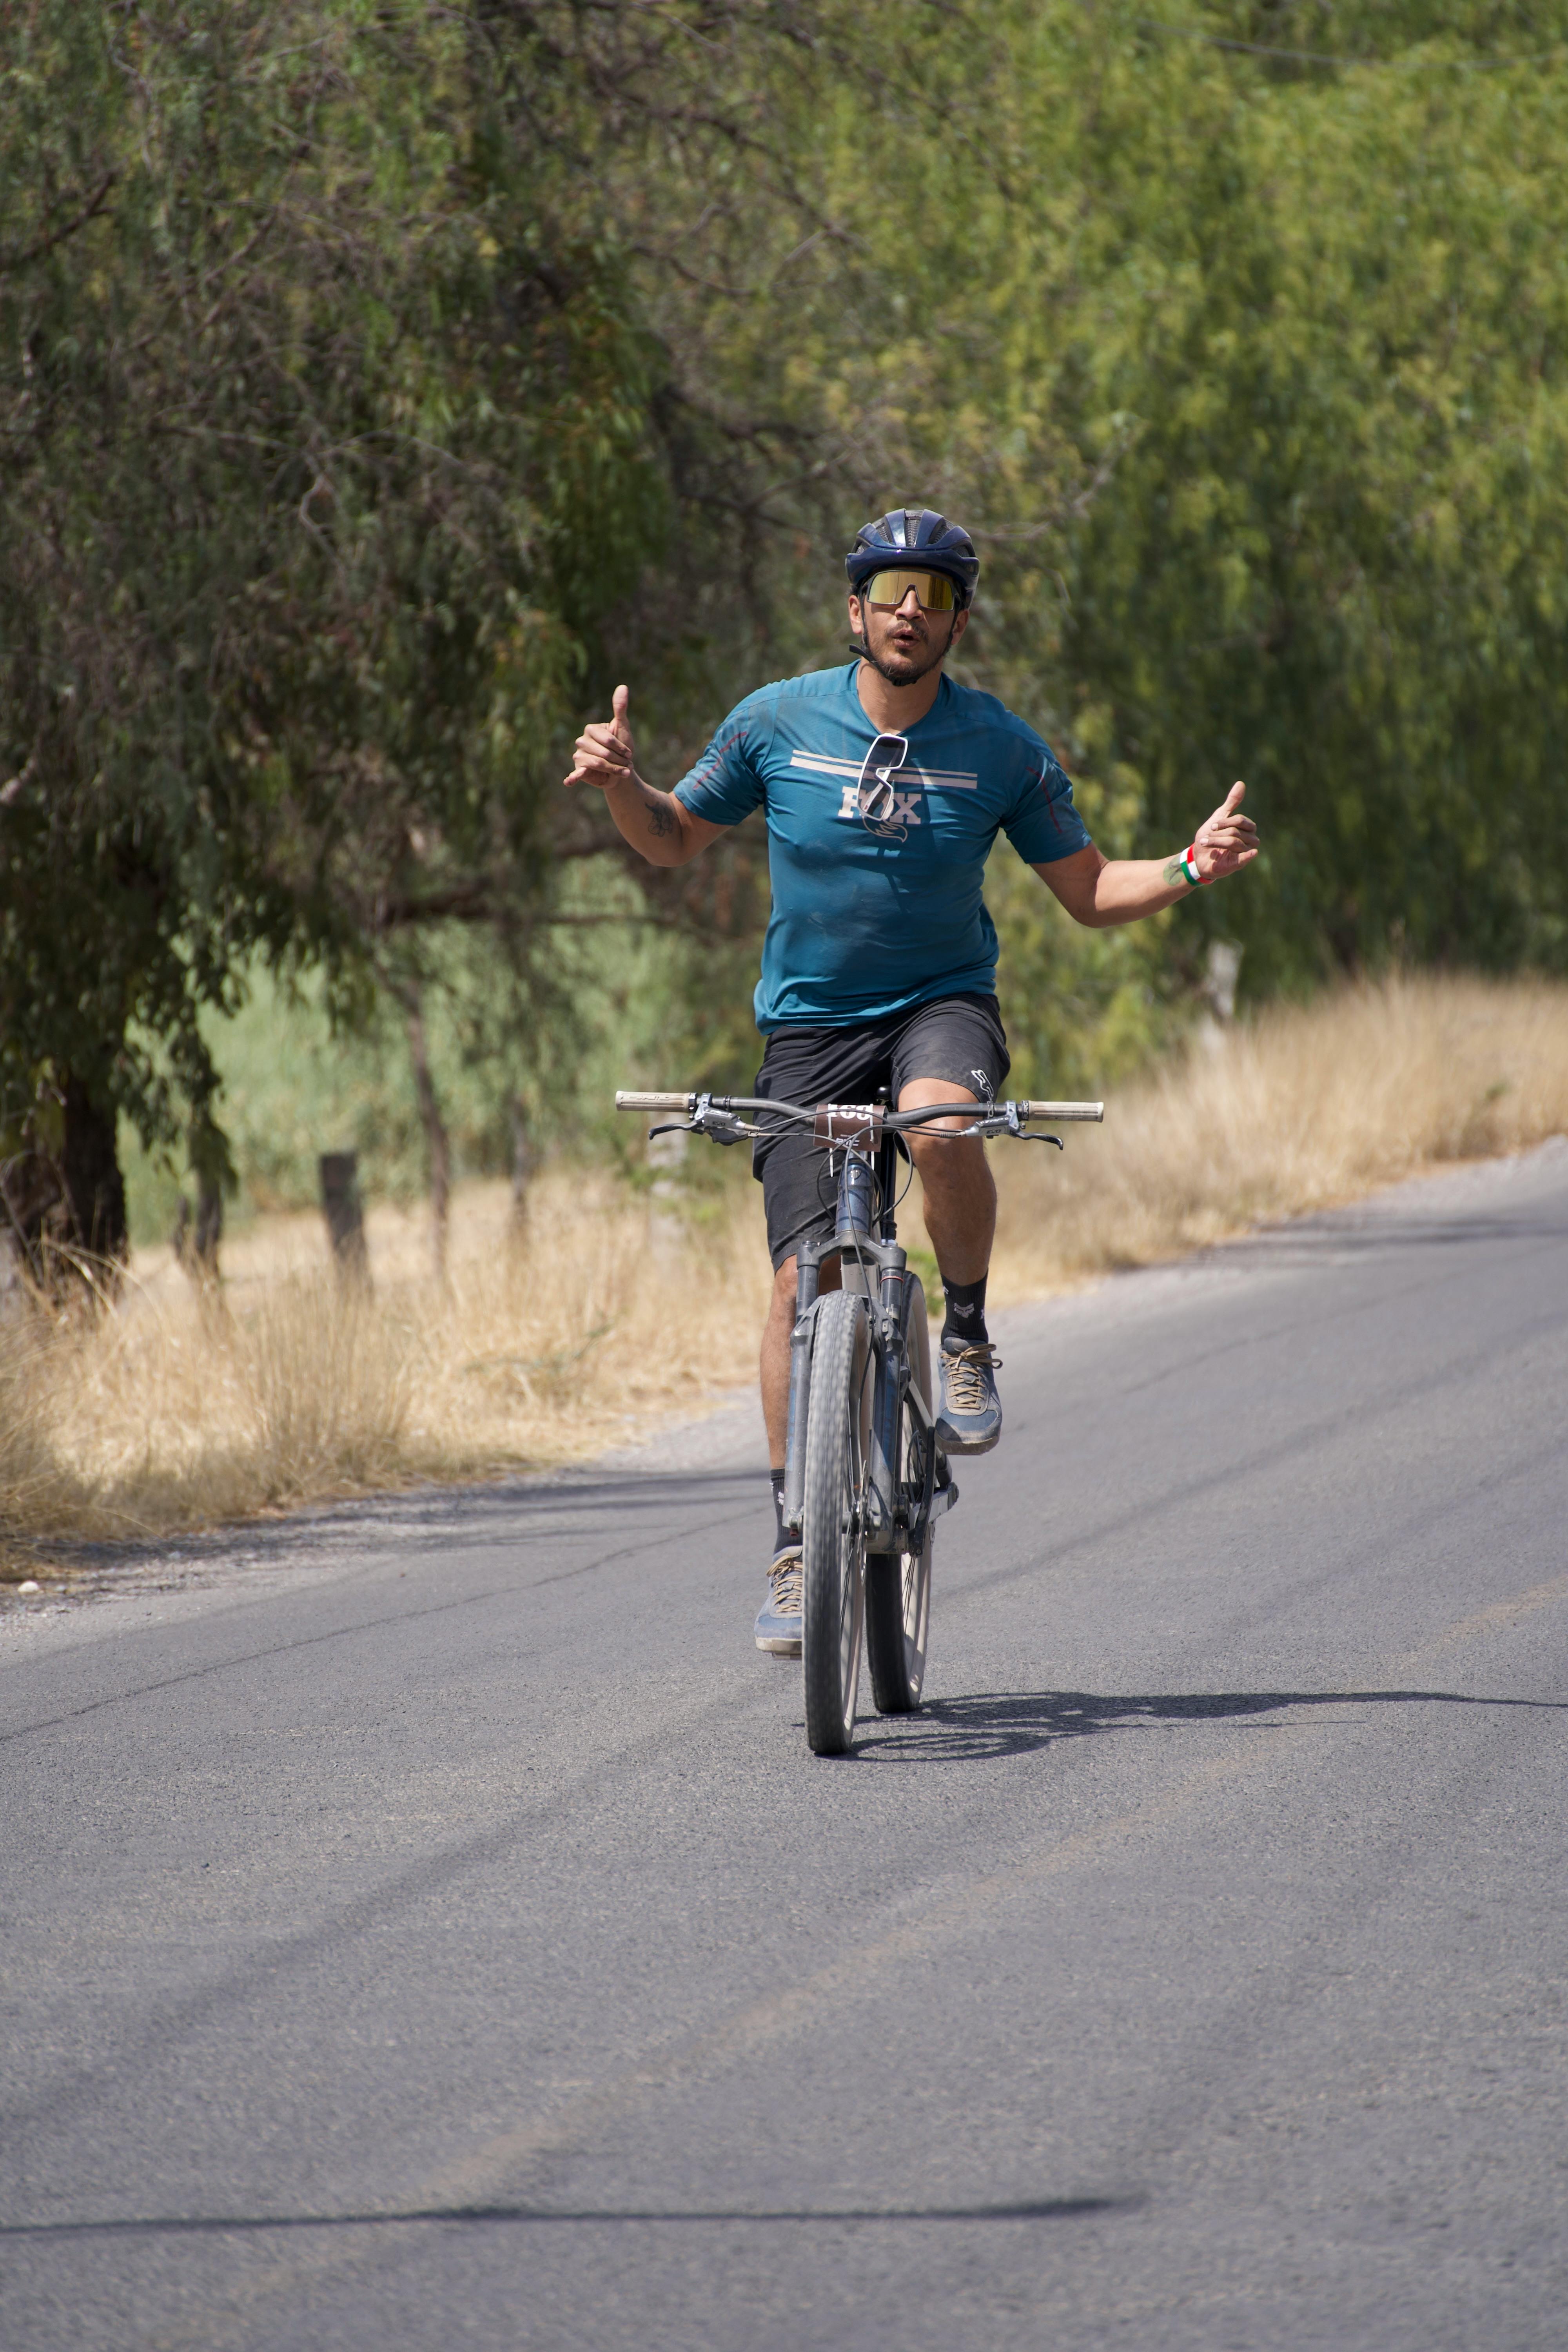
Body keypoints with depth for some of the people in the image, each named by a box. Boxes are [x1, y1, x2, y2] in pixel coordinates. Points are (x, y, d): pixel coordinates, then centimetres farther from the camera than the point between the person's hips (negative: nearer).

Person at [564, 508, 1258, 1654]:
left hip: (944, 1001, -1)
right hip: (812, 1022, 1)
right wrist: (619, 783, -12)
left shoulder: (1002, 749, -5)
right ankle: (796, 1544, 3)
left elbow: (1089, 891, 4)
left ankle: (969, 1338, -12)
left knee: (941, 1121, -37)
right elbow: (675, 840, 8)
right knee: (803, 1280, -7)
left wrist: (1190, 868, -14)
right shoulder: (778, 722, -4)